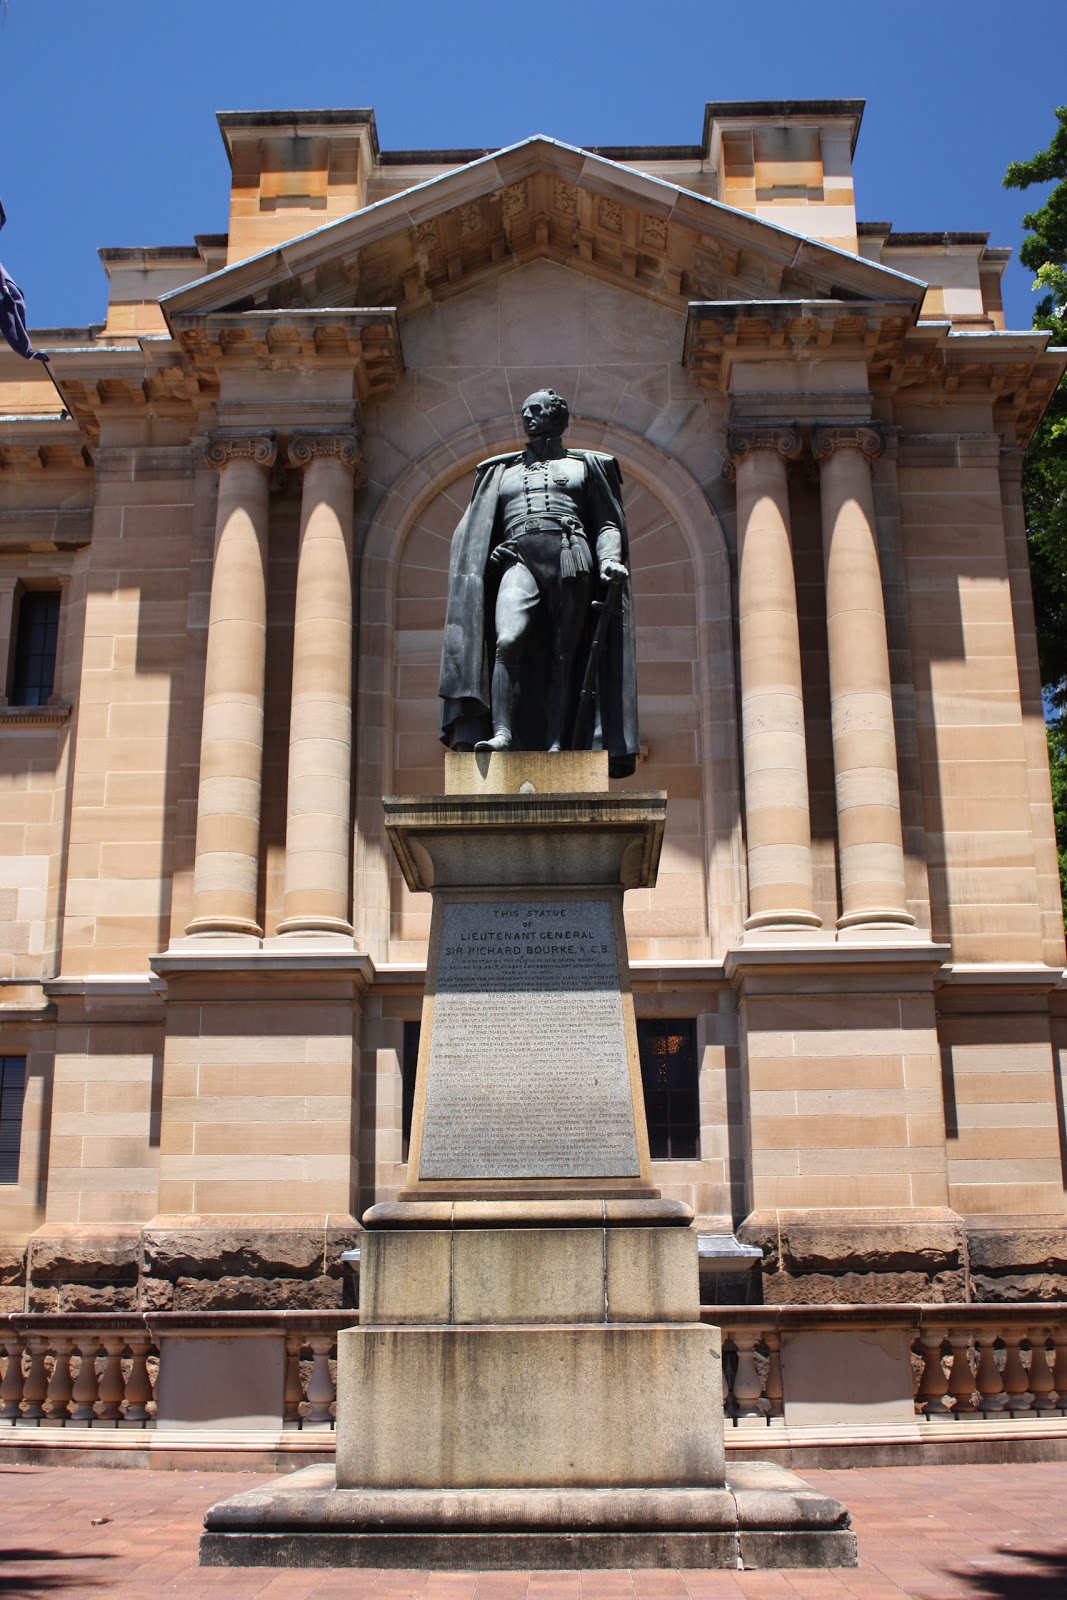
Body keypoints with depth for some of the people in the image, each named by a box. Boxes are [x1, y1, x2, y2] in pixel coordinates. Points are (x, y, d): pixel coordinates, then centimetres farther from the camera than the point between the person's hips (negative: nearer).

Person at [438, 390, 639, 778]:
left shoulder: (585, 465, 24)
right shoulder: (502, 471, 29)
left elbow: (608, 524, 15)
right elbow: (477, 531, 23)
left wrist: (611, 560, -6)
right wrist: (483, 559, 1)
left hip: (571, 560, -1)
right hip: (519, 561, 1)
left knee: (563, 658, -11)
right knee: (508, 640, -25)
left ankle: (558, 745, -19)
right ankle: (501, 732, -35)